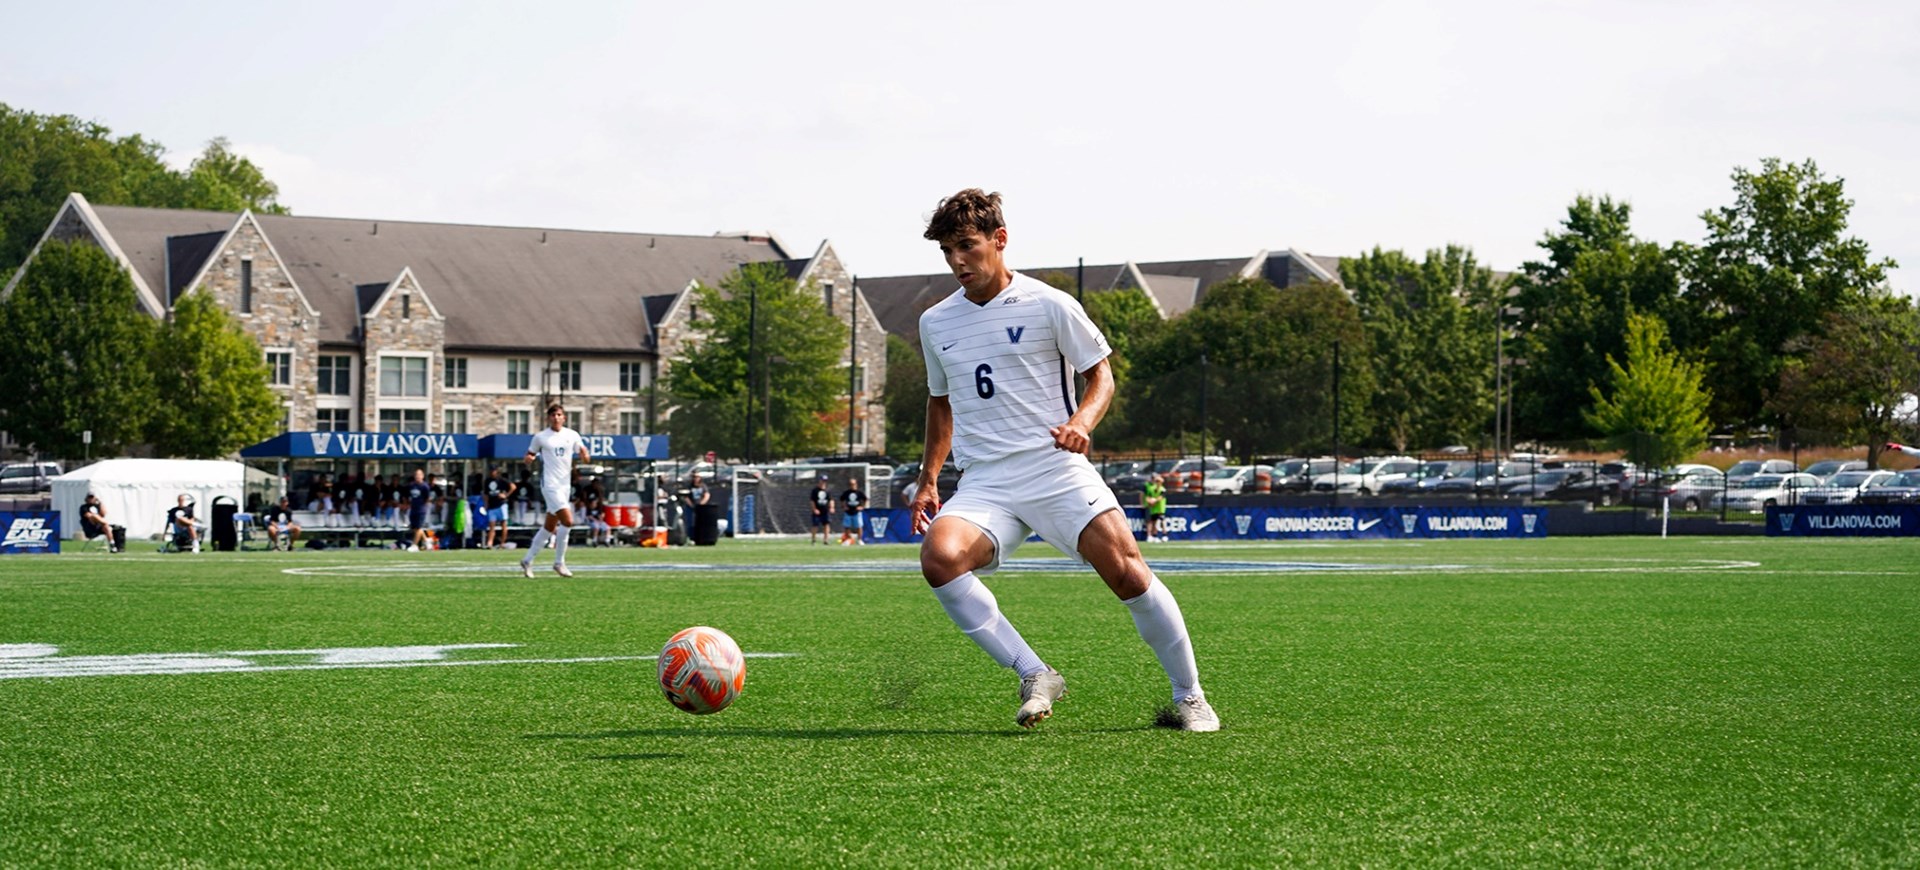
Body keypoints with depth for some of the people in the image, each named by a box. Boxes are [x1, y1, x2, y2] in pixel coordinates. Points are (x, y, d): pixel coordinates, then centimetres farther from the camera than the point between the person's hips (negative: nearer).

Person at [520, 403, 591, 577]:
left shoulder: (572, 435, 8)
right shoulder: (540, 437, 0)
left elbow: (582, 452, 11)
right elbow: (529, 455, 7)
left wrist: (584, 455, -12)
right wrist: (529, 459, -17)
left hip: (565, 485, 5)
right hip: (550, 484, -5)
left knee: (550, 526, 9)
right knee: (567, 521, -18)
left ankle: (527, 561, 20)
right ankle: (559, 562, -6)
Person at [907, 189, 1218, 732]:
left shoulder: (1049, 306, 0)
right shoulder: (935, 323, 13)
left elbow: (1101, 376, 6)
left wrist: (1081, 422, -14)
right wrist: (928, 477, 20)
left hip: (1055, 469, -3)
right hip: (983, 484, 3)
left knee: (1126, 571, -18)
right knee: (939, 557, -28)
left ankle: (1188, 697, 3)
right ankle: (1035, 677, -18)